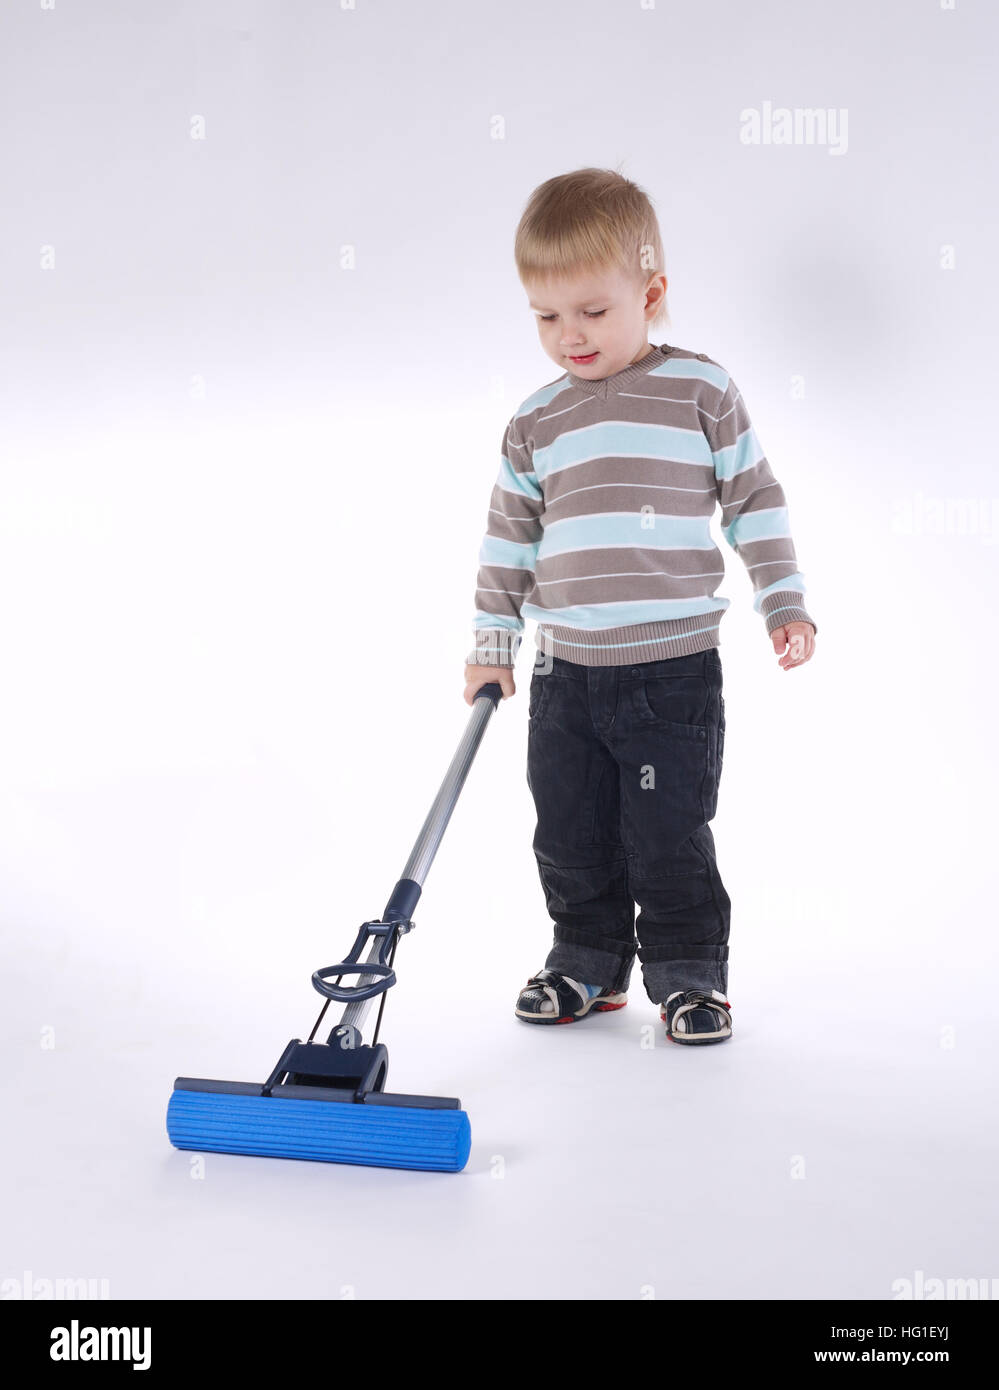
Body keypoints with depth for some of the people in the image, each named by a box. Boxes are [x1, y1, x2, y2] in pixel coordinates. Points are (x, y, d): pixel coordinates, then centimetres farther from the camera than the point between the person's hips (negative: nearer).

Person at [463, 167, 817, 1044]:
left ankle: (688, 974, 17)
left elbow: (754, 499, 3)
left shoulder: (701, 389, -1)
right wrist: (493, 645, 13)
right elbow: (509, 535, 13)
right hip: (565, 672, 4)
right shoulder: (536, 422, 8)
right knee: (570, 834, 10)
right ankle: (589, 963, 28)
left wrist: (784, 603, -2)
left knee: (668, 834, 0)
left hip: (674, 668, -4)